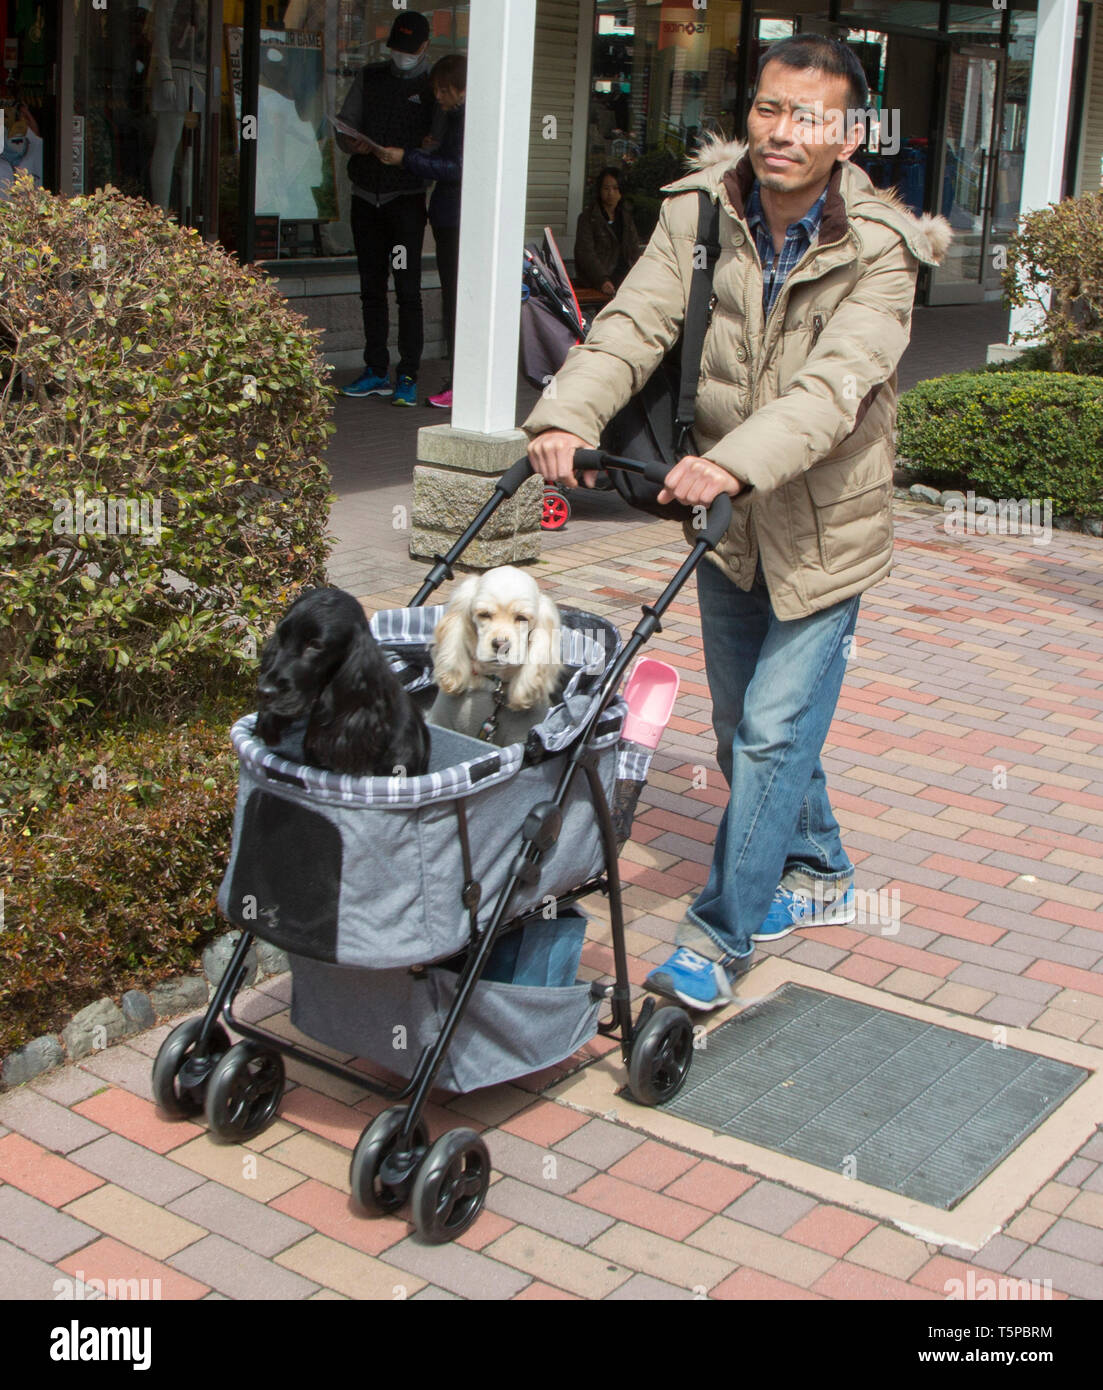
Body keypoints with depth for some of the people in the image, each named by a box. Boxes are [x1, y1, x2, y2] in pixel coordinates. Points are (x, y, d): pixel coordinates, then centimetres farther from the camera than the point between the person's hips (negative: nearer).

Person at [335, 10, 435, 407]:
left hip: (406, 198, -4)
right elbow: (344, 125, 14)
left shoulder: (434, 86, 1)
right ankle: (376, 372, 15)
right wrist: (352, 143, -8)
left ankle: (408, 376, -5)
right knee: (371, 288, 8)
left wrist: (408, 155, -20)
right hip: (366, 195, 4)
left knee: (407, 290, -8)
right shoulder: (369, 78, 12)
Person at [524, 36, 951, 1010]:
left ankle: (719, 937, 6)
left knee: (773, 731, -7)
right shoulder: (700, 210, -5)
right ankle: (821, 874, 40)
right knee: (744, 729, 17)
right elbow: (635, 323, -15)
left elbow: (837, 384, -31)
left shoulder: (879, 251, -17)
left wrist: (736, 461, -47)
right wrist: (569, 415, -34)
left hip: (824, 528, -5)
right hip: (727, 523, 5)